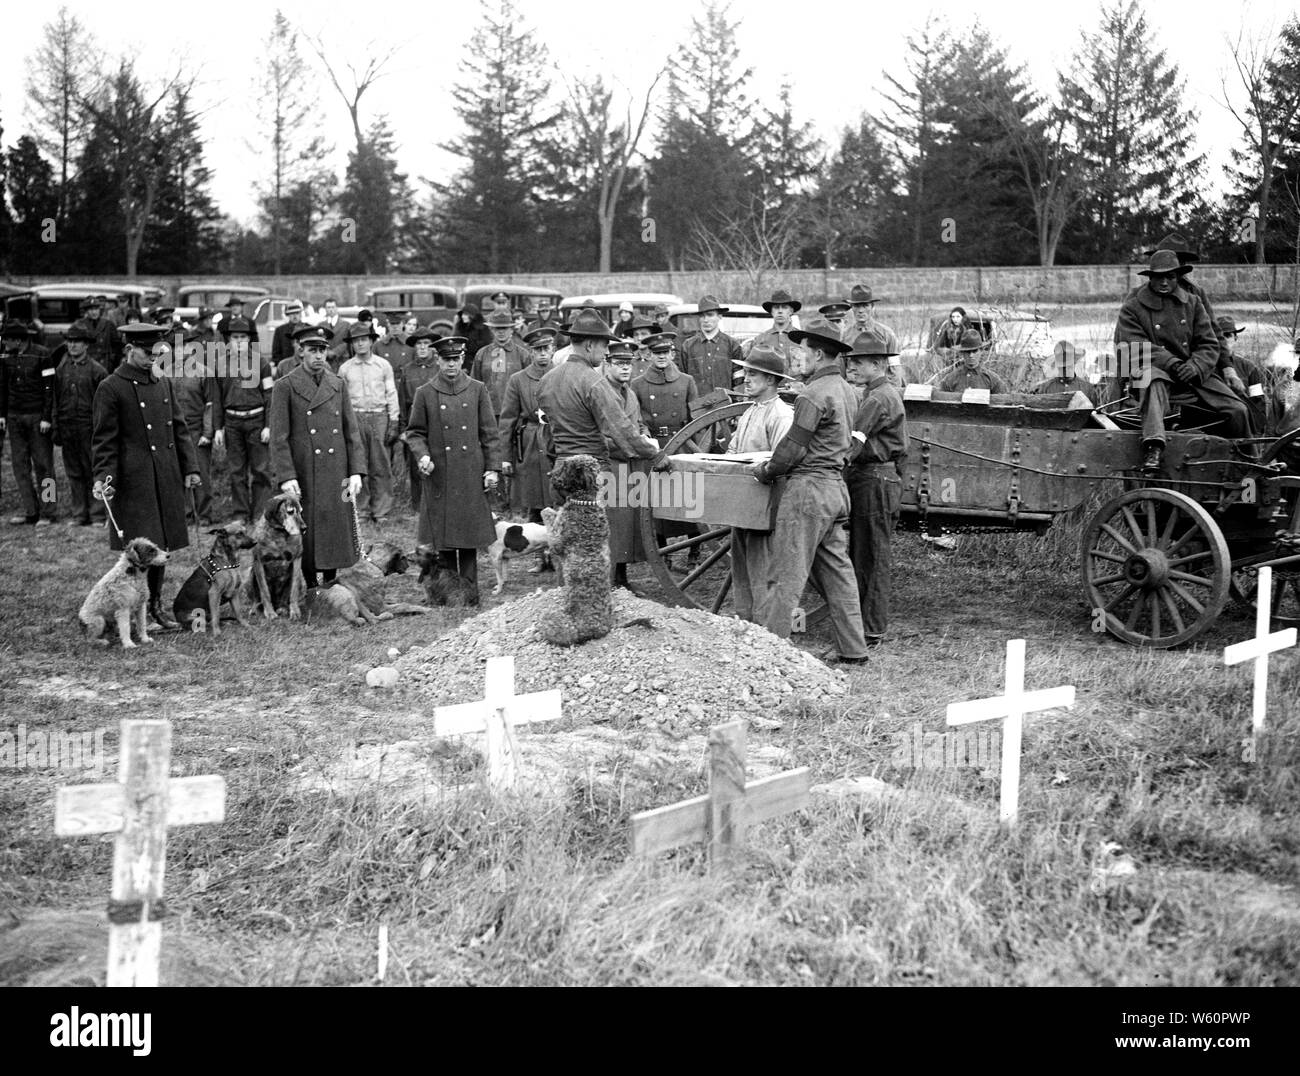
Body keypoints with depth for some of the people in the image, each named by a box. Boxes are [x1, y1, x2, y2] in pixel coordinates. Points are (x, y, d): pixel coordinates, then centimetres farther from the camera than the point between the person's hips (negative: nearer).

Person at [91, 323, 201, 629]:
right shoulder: (110, 388, -6)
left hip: (168, 479, 6)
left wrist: (190, 468, 10)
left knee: (162, 544, 11)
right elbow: (104, 439, -8)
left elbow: (180, 429, 16)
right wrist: (103, 477, -17)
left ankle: (156, 604, 23)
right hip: (134, 482, -6)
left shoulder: (163, 383, 13)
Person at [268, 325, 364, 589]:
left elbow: (352, 431, 9)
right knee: (306, 535, 2)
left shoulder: (338, 384, 9)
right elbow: (279, 437, -7)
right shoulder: (285, 386, -3)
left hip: (336, 476, 4)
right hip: (303, 476, -4)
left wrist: (356, 471, 1)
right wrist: (286, 476, -15)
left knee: (336, 534, 8)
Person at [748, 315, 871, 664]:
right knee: (837, 571, 12)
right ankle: (852, 650, 15)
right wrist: (776, 463, 19)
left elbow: (793, 448, -15)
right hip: (837, 486, 9)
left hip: (808, 487, -9)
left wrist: (765, 470, 1)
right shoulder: (847, 390, 13)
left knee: (787, 574, -5)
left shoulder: (814, 394, -15)